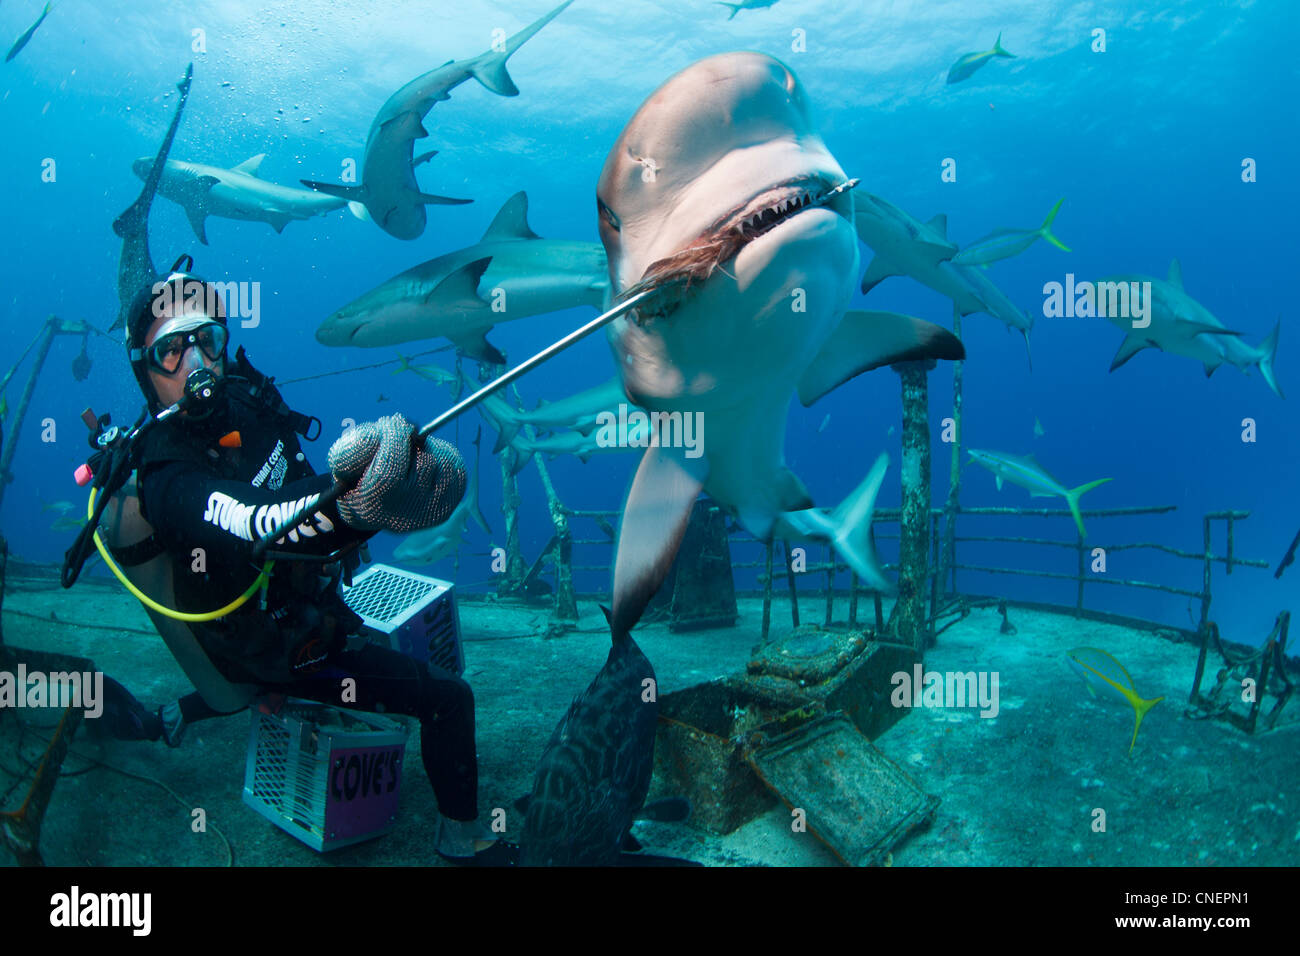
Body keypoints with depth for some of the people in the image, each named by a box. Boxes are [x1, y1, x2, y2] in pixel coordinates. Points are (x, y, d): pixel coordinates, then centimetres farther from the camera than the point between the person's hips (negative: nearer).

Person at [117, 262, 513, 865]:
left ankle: (186, 712, 51)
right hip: (280, 651, -8)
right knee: (448, 697, -7)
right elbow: (256, 526, -56)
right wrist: (342, 504, -75)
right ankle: (460, 836, 15)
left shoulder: (243, 393, -10)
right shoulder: (175, 479, -34)